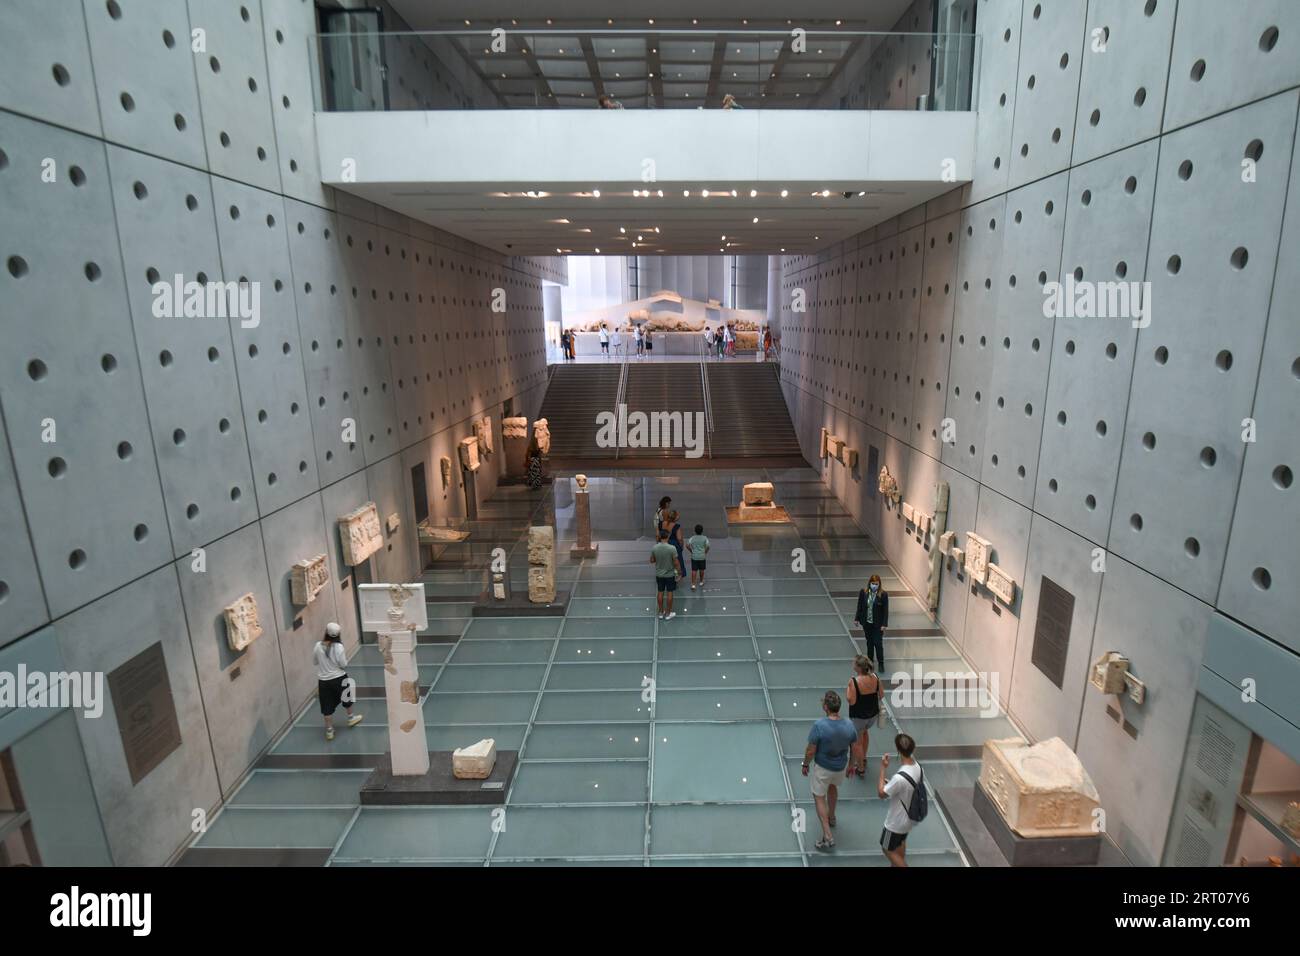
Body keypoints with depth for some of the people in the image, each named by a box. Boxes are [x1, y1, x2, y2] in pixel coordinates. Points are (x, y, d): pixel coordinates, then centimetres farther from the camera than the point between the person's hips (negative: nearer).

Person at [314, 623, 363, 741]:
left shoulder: (318, 646, -9)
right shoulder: (338, 647, -19)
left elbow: (315, 661, 6)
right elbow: (343, 664, -14)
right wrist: (345, 658, 4)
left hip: (323, 681, 2)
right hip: (338, 679, -2)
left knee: (327, 706, 13)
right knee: (346, 697, 24)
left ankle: (329, 730, 22)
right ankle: (351, 718, 42)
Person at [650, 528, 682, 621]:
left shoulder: (654, 548, -11)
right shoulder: (672, 548, -21)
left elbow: (652, 561, 2)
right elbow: (676, 562, -16)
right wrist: (679, 572, -3)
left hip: (659, 575, 3)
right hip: (670, 575, -3)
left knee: (660, 593, 14)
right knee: (669, 593, 9)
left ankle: (661, 613, 24)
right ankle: (668, 614, 18)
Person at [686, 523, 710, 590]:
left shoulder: (692, 538, -3)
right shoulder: (705, 538, -5)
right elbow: (707, 546, -11)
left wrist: (691, 551, 4)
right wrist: (705, 552, 5)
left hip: (694, 556, 0)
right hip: (702, 557, 0)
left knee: (694, 571, 0)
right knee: (701, 570, 17)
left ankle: (693, 584, -7)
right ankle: (701, 582, 33)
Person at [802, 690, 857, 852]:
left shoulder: (819, 726, -31)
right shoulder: (849, 725, -18)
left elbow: (811, 751, -21)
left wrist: (805, 765, -2)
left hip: (822, 767, -4)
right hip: (841, 767, 5)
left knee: (819, 798, 15)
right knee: (833, 786, 34)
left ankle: (828, 837, 11)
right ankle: (831, 817, 53)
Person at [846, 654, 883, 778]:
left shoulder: (854, 681, -30)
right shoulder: (875, 677, -14)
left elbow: (851, 701, -26)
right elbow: (881, 695, -2)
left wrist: (849, 688, -13)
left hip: (858, 716, -6)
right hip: (873, 714, 6)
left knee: (857, 742, 17)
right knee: (865, 731, 35)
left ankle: (861, 769, 32)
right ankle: (863, 758, 52)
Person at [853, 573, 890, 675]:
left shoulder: (883, 594, -14)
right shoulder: (863, 593, -7)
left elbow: (885, 610, -11)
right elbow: (860, 607, 3)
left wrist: (884, 624, -12)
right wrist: (857, 618, 5)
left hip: (878, 624, -3)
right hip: (867, 623, 3)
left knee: (878, 643, 0)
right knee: (869, 643, 16)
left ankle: (880, 664, 15)